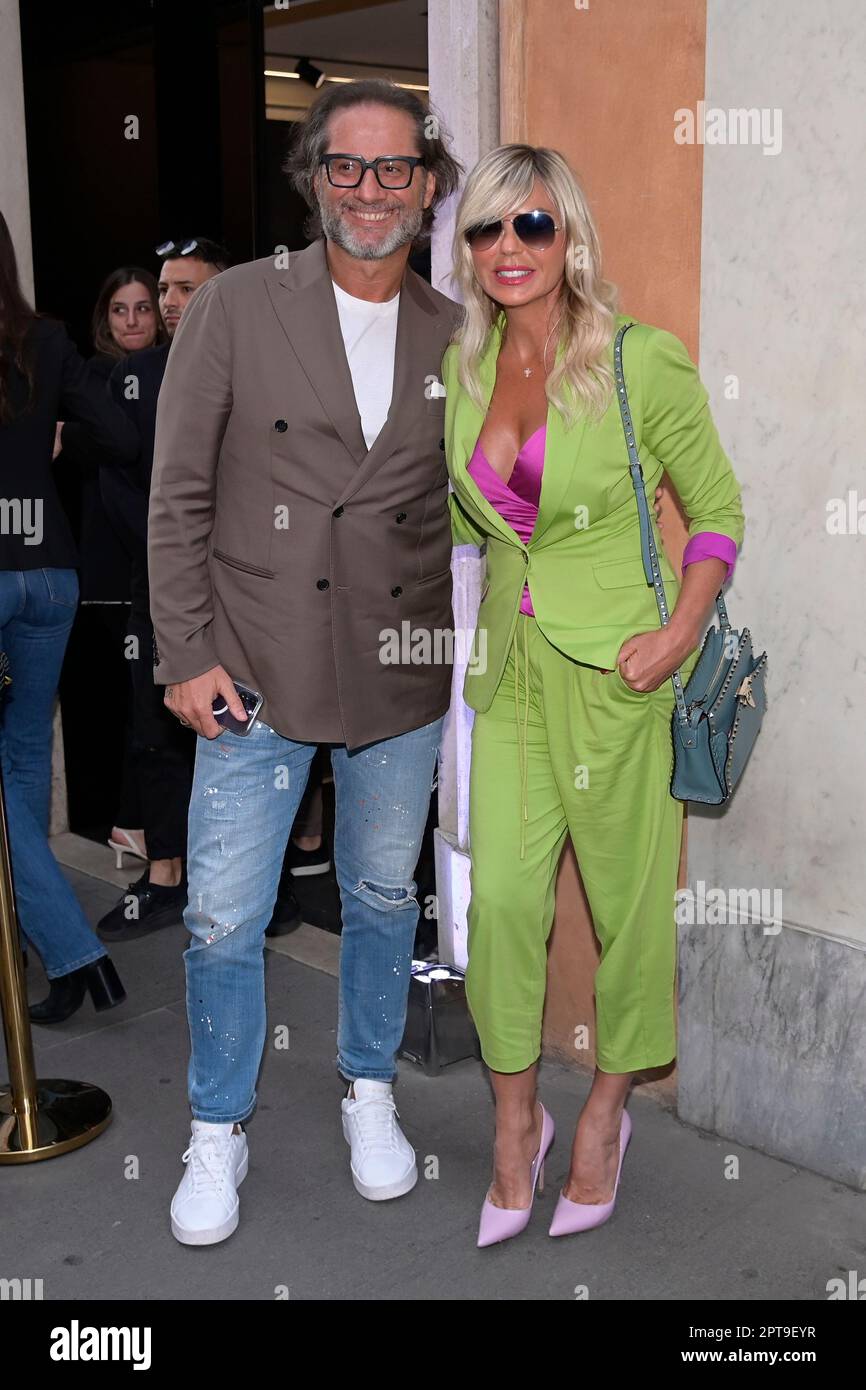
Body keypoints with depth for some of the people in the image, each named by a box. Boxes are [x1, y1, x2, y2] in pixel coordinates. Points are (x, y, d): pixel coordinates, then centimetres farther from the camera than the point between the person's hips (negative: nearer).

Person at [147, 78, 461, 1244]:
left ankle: (370, 1094, 38)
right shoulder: (237, 307, -4)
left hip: (403, 680, 3)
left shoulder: (454, 337, 5)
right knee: (224, 921, 3)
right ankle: (219, 1135, 25)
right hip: (257, 670, -2)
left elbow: (465, 511, 11)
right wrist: (188, 654, -8)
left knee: (384, 898, 16)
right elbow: (180, 496, -3)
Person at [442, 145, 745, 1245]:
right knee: (501, 894, 0)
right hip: (510, 658, 4)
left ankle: (608, 1110, 28)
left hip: (614, 661, -4)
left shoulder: (641, 361, -9)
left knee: (627, 895, 6)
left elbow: (718, 507, -3)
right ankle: (514, 1121, 19)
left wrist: (682, 630, -14)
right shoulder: (463, 367, 6)